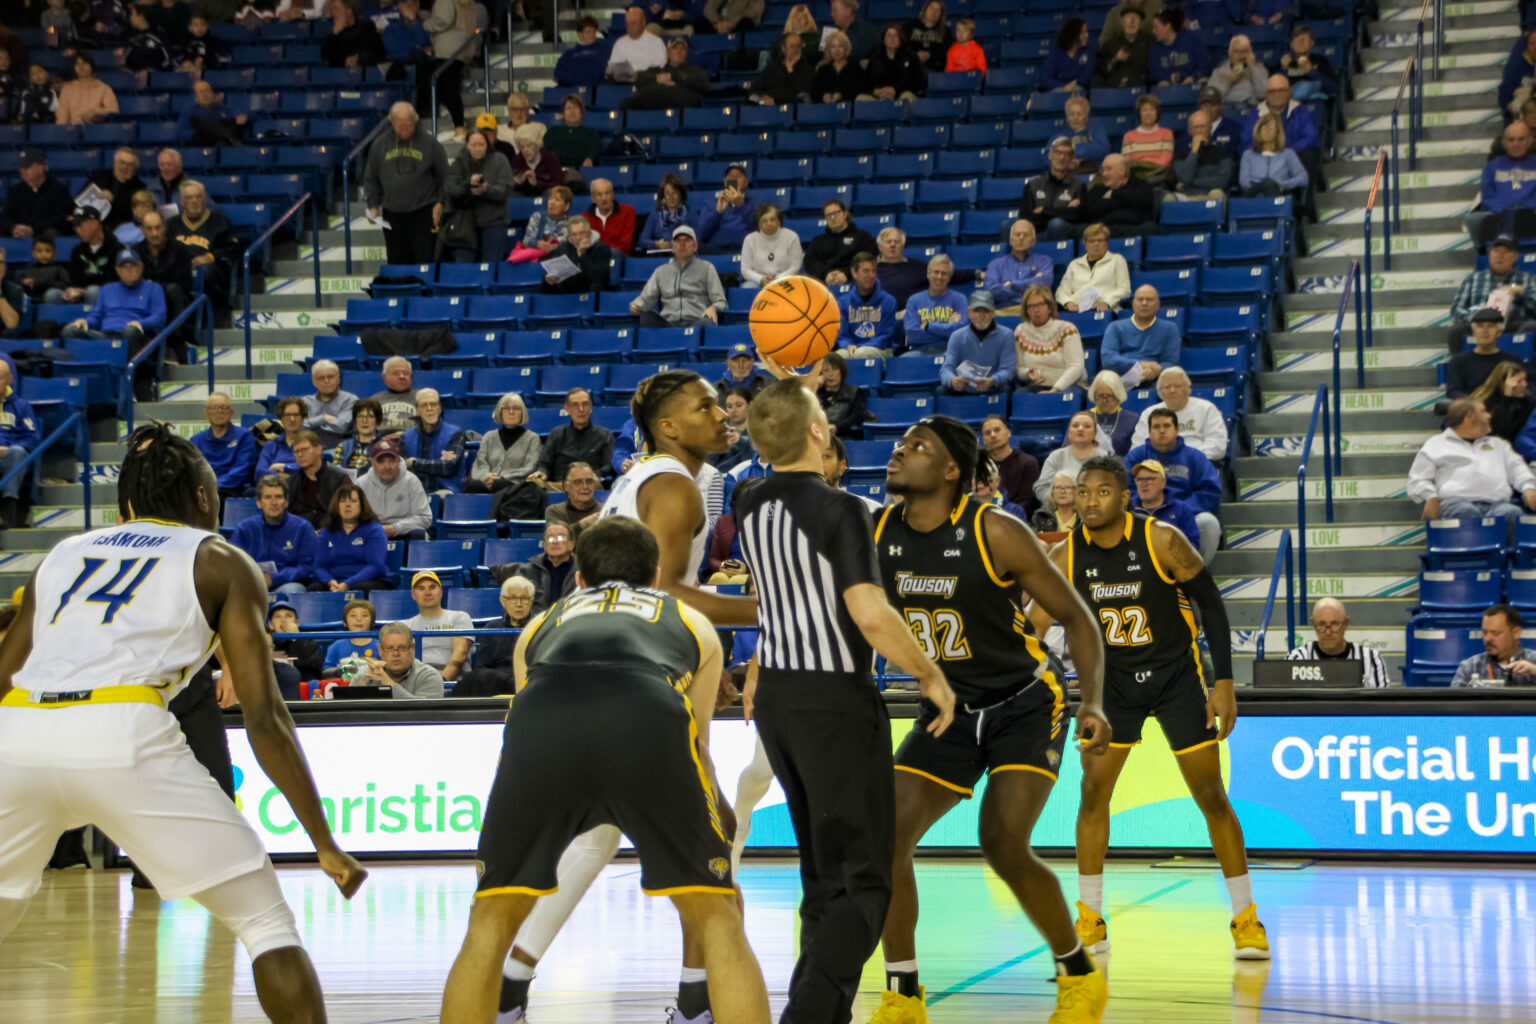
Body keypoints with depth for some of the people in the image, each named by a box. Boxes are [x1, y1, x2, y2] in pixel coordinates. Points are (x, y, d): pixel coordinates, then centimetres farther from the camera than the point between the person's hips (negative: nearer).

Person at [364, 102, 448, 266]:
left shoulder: (429, 143, -1)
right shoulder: (380, 144, 6)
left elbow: (444, 175, 6)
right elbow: (371, 178, 14)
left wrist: (440, 203, -2)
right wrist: (373, 206, 6)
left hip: (423, 213, -2)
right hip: (392, 214, 2)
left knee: (425, 259, -5)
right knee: (397, 262, 3)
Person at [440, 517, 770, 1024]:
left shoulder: (541, 626, 41)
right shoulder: (692, 622, 39)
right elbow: (696, 744, 44)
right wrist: (720, 813, 66)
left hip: (540, 718, 1)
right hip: (650, 718, -1)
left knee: (491, 923, 18)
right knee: (717, 920, 15)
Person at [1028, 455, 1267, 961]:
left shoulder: (1162, 541, -20)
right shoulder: (1065, 555, -12)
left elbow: (1211, 603, -11)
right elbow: (1034, 625, -9)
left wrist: (1225, 682, -14)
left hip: (1176, 674, -3)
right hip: (1113, 677, 3)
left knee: (1211, 795, -3)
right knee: (1093, 790, -6)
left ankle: (1246, 920, 8)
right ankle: (1090, 921, 6)